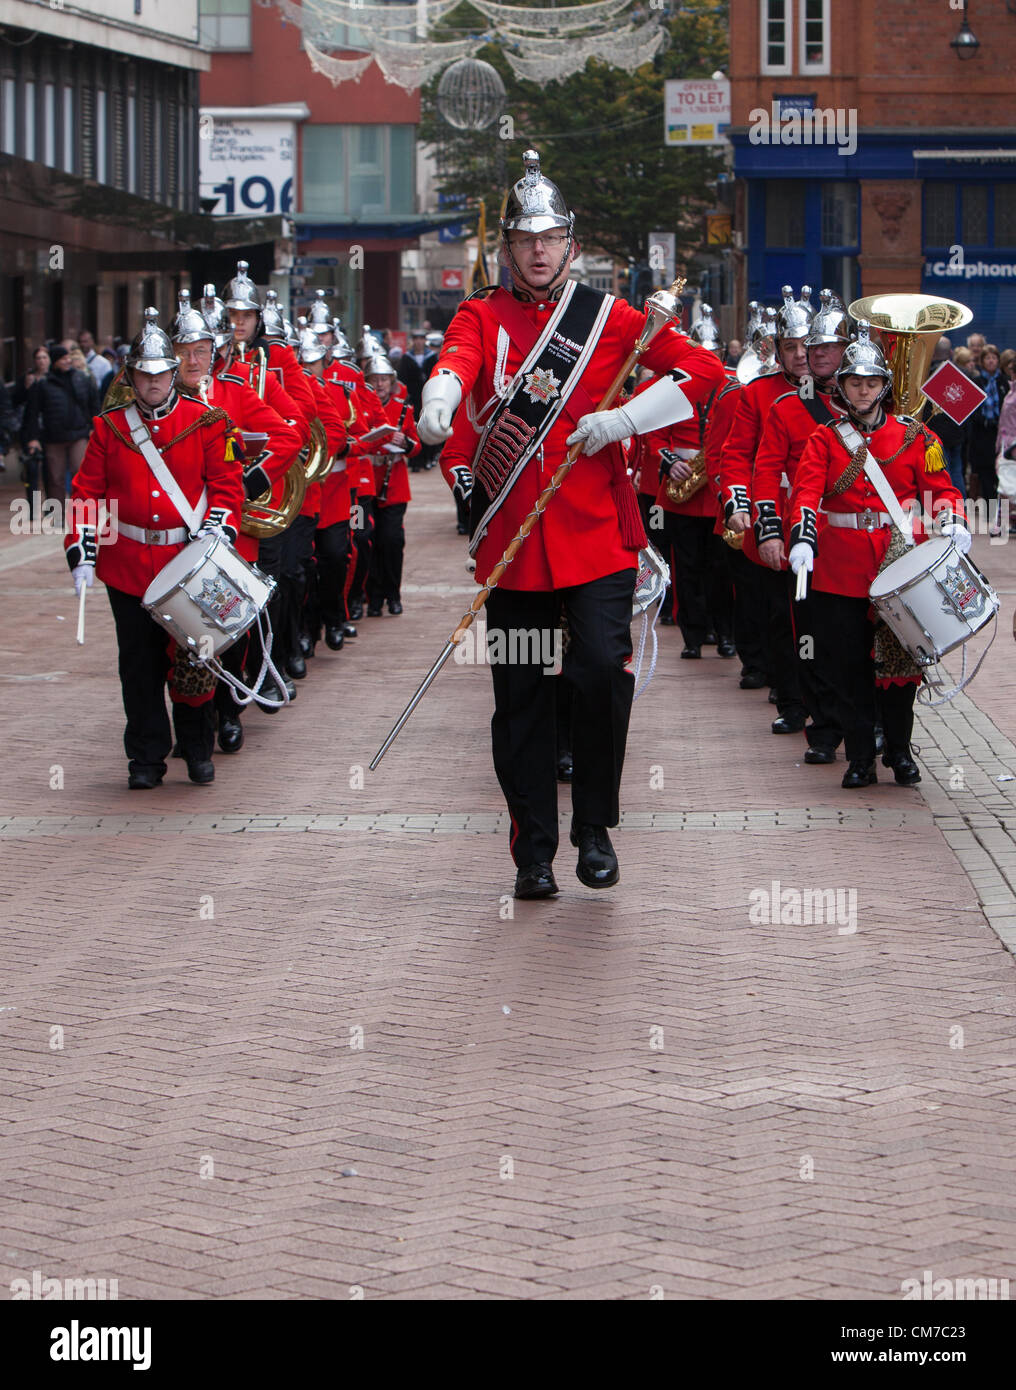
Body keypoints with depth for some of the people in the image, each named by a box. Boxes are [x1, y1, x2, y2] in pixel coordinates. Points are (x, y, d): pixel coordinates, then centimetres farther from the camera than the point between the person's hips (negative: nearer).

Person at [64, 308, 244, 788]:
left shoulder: (205, 422, 2)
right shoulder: (110, 427, 5)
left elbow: (226, 483, 2)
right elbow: (88, 494, 6)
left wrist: (217, 534, -14)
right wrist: (82, 555, -2)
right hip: (128, 567, 1)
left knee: (192, 657, 3)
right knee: (140, 665, 5)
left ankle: (198, 750, 19)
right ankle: (147, 759, 13)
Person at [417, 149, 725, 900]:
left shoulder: (610, 316, 6)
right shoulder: (483, 315, 7)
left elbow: (704, 369, -1)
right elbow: (457, 360, -16)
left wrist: (625, 420, -14)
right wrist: (438, 401, -41)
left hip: (596, 534, -1)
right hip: (513, 540, 1)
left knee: (602, 672, -15)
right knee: (521, 698, 4)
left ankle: (595, 828, 5)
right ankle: (534, 854, 14)